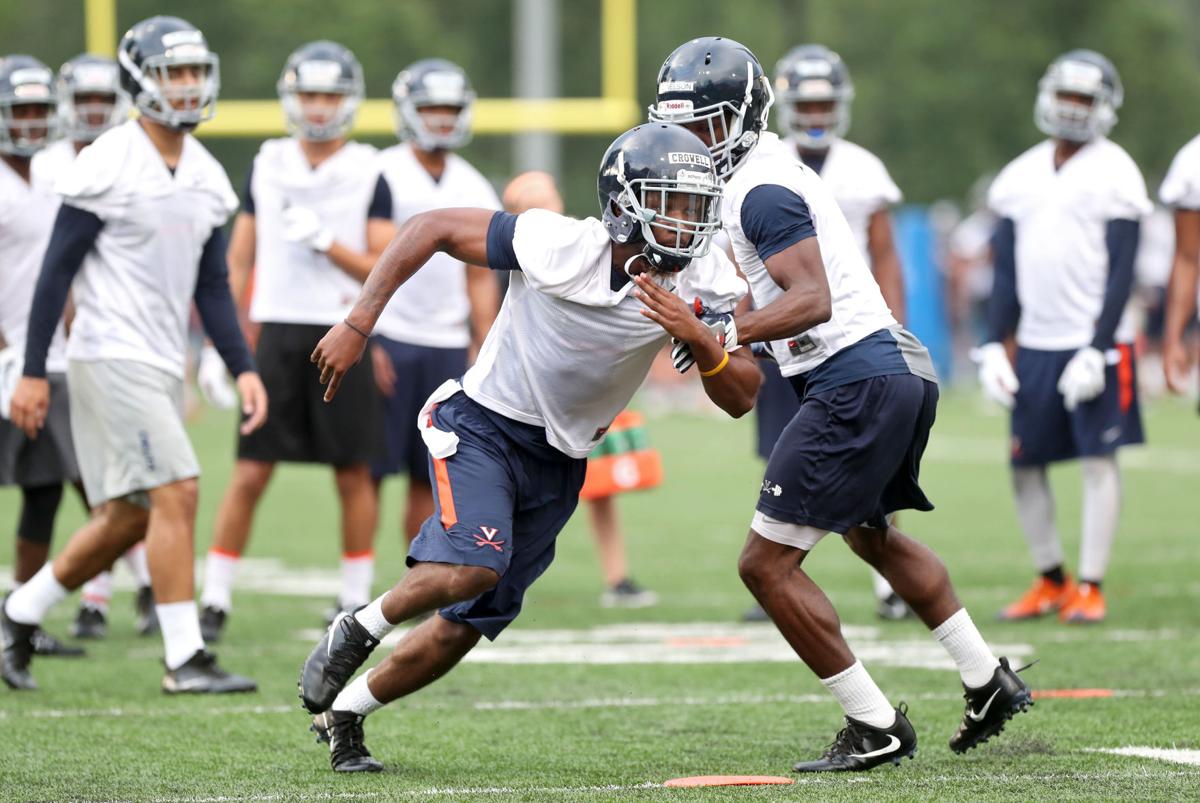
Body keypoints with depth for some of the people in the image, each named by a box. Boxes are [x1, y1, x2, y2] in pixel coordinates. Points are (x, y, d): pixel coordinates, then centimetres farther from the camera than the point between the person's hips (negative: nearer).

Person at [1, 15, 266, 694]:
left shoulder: (207, 179, 11)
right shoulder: (107, 166, -12)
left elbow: (212, 287, 15)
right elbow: (58, 269, -10)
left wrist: (244, 368, 4)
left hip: (164, 362, 8)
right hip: (113, 355, -8)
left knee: (130, 518, 11)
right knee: (176, 493, -14)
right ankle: (186, 659, -10)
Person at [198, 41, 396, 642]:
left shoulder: (367, 175, 0)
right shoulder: (267, 167, 8)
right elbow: (238, 262, 12)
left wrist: (325, 241, -16)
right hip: (277, 333, 1)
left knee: (353, 475, 4)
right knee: (250, 474, -1)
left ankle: (356, 599, 15)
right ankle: (215, 601, 3)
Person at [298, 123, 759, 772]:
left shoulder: (701, 284, -12)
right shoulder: (559, 247, -24)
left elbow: (740, 398, -12)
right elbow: (431, 229, -14)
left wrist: (700, 339, -32)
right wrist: (358, 325, -16)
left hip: (557, 462, 4)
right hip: (483, 425, -4)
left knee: (461, 629, 5)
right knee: (475, 566, -30)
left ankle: (344, 711, 26)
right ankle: (357, 632, -2)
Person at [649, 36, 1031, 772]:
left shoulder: (761, 192, -15)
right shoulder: (782, 171, 17)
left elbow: (813, 301, -25)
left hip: (854, 382, -11)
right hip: (904, 369, 11)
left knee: (767, 563, -8)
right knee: (872, 534, 33)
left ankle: (876, 729, -4)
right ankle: (989, 682, 36)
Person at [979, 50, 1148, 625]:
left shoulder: (1112, 174, -6)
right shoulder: (1021, 178, 11)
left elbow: (1120, 275, -9)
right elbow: (1006, 273, 13)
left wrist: (1097, 350, -16)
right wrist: (993, 348, 6)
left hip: (1094, 342, -6)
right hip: (1035, 345, 6)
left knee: (1099, 462, -4)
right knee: (1024, 465, 6)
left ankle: (1091, 588, 1)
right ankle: (1051, 581, 18)